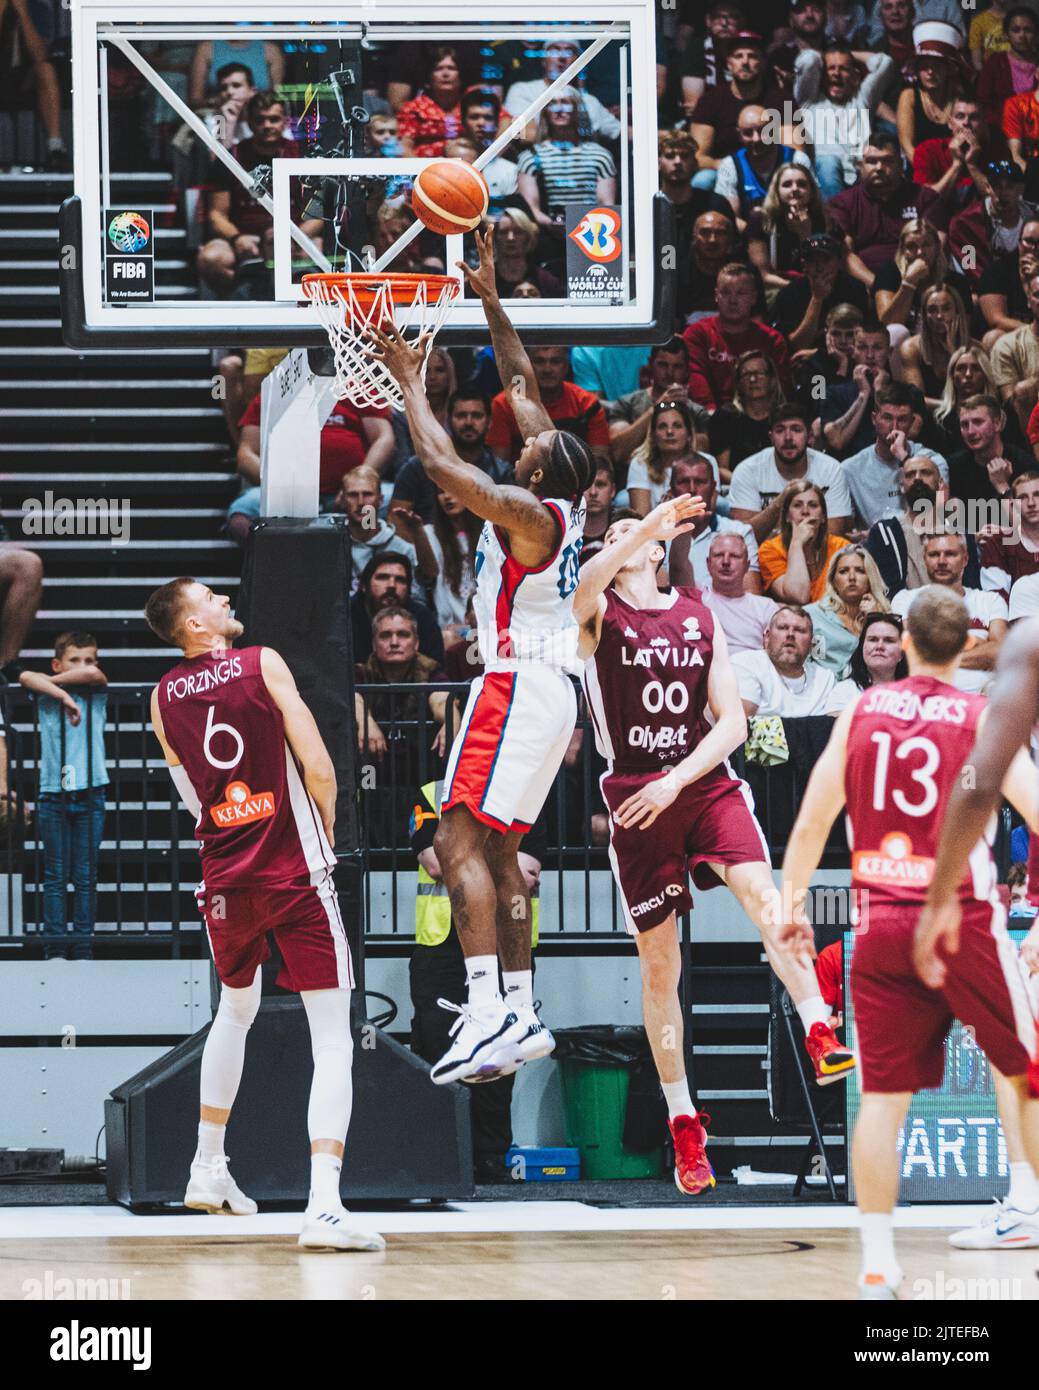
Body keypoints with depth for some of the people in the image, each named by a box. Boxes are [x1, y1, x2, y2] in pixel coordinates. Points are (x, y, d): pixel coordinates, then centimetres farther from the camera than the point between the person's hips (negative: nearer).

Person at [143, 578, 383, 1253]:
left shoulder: (163, 698, 7)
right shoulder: (264, 664, -6)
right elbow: (318, 769, -8)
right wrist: (325, 835, 9)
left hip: (224, 881, 5)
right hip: (295, 872, -5)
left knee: (236, 1011, 31)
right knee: (333, 1039, -7)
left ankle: (209, 1167, 38)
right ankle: (324, 1203, -22)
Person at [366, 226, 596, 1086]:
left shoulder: (530, 515, -16)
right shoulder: (562, 507, 8)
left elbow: (443, 466, -24)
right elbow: (526, 386, 18)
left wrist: (412, 382, -12)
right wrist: (491, 301, 20)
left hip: (519, 691, -10)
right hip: (539, 690, 10)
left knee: (460, 842, -15)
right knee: (494, 851, 12)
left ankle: (487, 1009, -25)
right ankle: (521, 1014, 12)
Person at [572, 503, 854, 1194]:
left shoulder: (700, 618, 12)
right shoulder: (601, 612, 7)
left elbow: (732, 722, 5)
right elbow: (586, 583, -20)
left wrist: (676, 781, -10)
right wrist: (647, 528, -33)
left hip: (705, 782, 1)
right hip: (635, 798, -1)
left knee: (761, 891, -28)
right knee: (659, 965, 3)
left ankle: (822, 1037, -37)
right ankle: (682, 1121, 14)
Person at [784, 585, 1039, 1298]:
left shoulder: (860, 712, 5)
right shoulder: (982, 719, -4)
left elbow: (811, 823, 7)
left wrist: (792, 902, 19)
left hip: (882, 922, 3)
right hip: (963, 918, -3)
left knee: (884, 1095, 4)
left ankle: (877, 1266, 1)